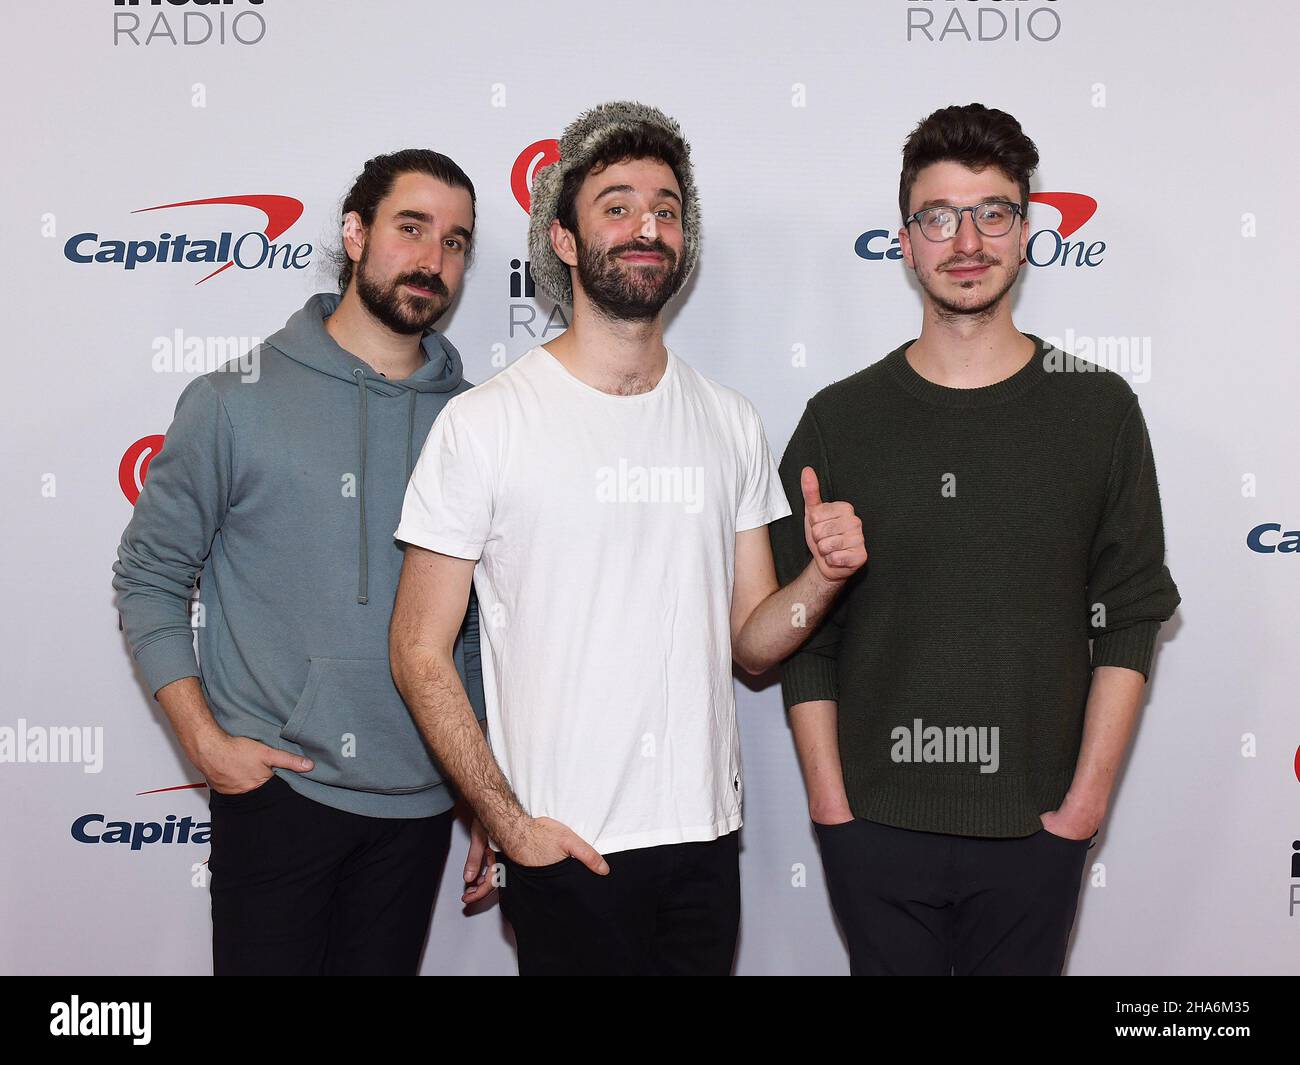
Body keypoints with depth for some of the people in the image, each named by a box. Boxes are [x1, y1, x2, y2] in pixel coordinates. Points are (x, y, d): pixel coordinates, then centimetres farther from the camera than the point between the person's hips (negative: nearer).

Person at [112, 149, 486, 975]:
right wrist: (205, 740, -9)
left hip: (424, 804, 3)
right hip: (276, 789, -2)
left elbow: (493, 613, 9)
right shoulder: (236, 402, -4)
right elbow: (149, 575, 0)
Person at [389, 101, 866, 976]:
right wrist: (506, 821, -11)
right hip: (565, 844, -4)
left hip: (705, 835, 4)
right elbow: (420, 653, -6)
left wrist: (823, 580, -10)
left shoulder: (730, 422, 7)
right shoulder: (485, 423, -7)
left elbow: (748, 642, 9)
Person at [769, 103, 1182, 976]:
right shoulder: (840, 420, -1)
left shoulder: (1099, 409, 0)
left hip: (1036, 830, 0)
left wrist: (1086, 801, -5)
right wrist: (832, 807, -4)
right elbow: (803, 638, 0)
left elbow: (1131, 619, 1)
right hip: (878, 828, 0)